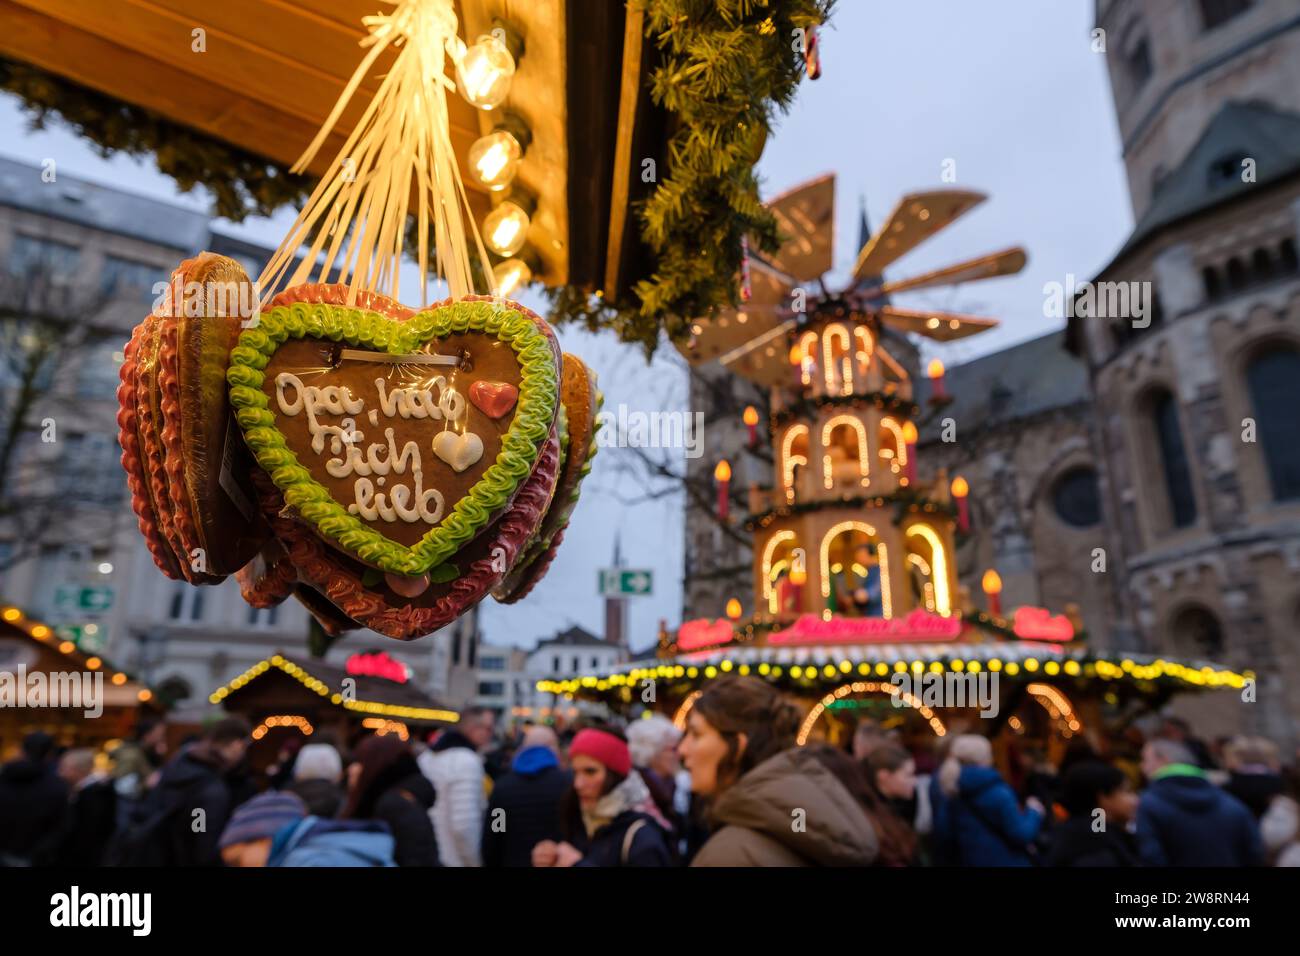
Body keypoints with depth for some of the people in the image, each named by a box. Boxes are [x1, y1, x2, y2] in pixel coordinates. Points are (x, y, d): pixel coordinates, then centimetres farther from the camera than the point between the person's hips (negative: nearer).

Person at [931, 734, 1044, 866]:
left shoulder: (948, 796, 0)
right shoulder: (997, 793, -18)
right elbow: (1021, 835, -16)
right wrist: (1034, 812, 1)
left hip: (970, 862, 6)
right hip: (1006, 861, -5)